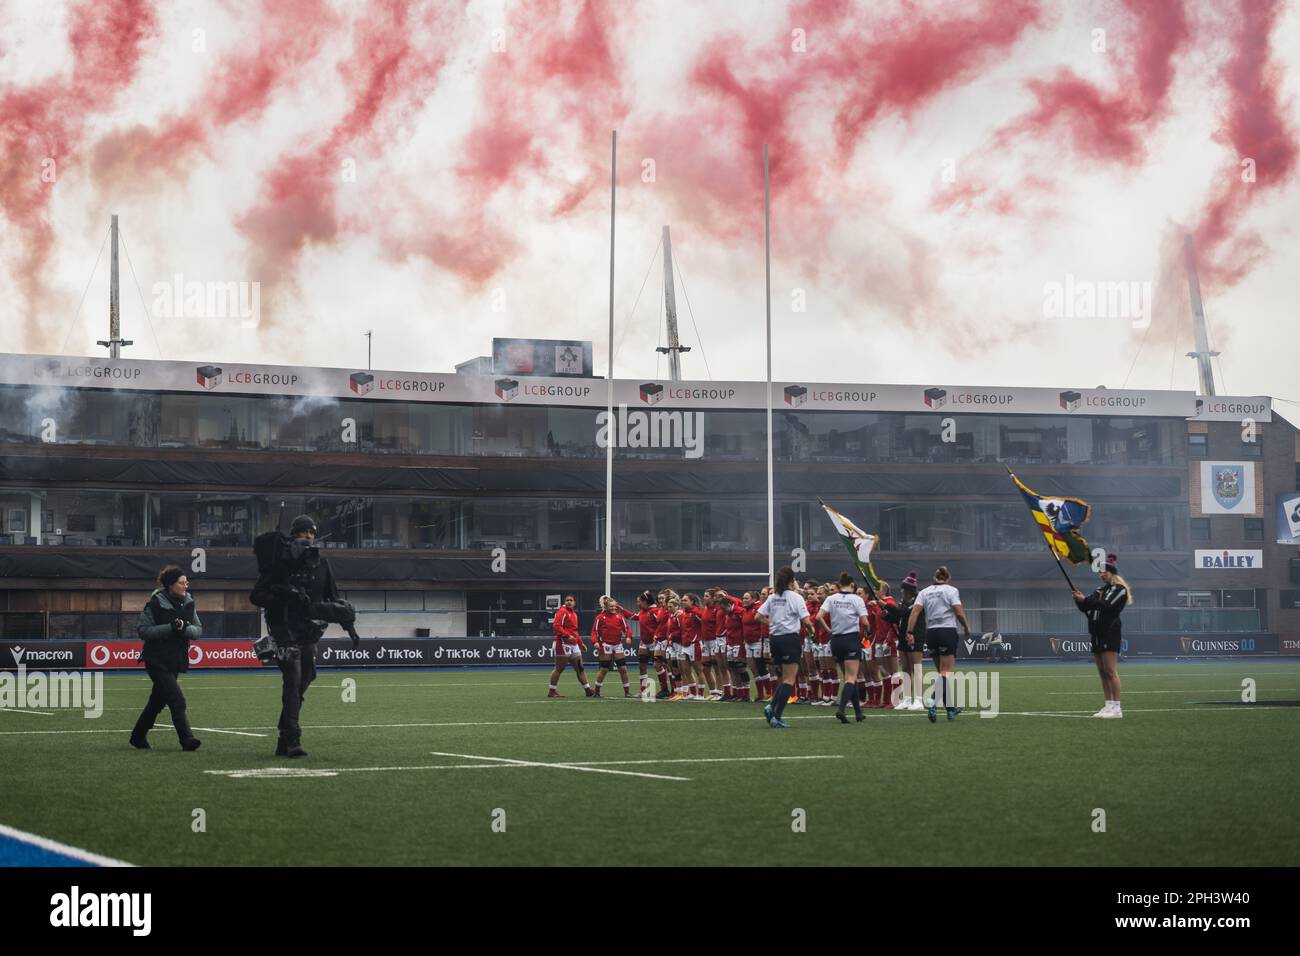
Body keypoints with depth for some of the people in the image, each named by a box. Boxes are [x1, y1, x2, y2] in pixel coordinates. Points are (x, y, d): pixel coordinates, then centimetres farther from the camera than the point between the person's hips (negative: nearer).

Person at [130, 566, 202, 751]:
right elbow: (142, 630, -15)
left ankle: (138, 736, 30)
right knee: (177, 700, -15)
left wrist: (184, 628, -17)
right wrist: (170, 627, -22)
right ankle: (187, 739, -15)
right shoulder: (156, 604, -12)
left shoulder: (188, 604, 5)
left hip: (176, 662, 7)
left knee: (158, 701, 15)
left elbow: (198, 631, 5)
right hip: (157, 661, -7)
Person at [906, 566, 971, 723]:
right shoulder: (951, 590, -2)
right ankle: (932, 702, -28)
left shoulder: (924, 592, 9)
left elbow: (915, 611, -2)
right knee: (945, 673, -7)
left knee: (944, 672, 15)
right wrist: (966, 627, 6)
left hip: (930, 633, 5)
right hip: (948, 632, -5)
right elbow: (959, 612, -10)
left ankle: (951, 708, 21)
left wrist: (910, 632, -5)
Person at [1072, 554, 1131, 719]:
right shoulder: (1100, 590, 20)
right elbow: (1086, 607, 12)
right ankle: (1108, 706, 11)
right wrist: (1080, 601, -9)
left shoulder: (1119, 589, -3)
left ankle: (1116, 708, -13)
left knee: (1110, 671, -12)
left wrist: (1085, 600, -23)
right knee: (1102, 672, 7)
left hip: (1110, 633, -8)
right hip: (1097, 635, 8)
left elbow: (1107, 605, -18)